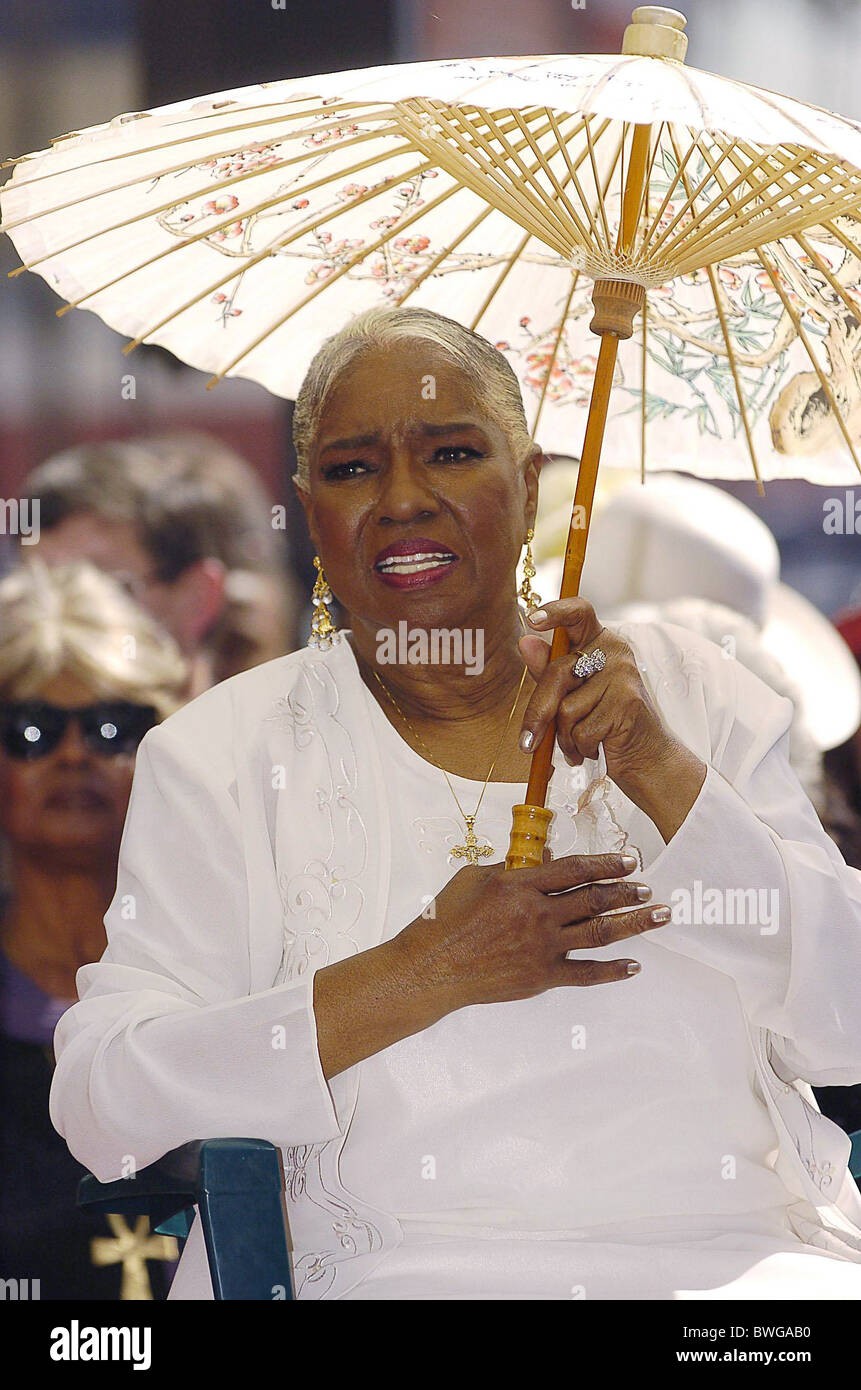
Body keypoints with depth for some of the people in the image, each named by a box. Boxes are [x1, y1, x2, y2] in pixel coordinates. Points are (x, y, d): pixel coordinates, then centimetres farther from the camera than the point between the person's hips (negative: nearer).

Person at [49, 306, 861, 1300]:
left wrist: (659, 769, -6)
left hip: (746, 1254, 2)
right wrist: (424, 974, -11)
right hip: (400, 1267, -2)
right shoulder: (223, 751, 10)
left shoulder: (687, 691, 15)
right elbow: (99, 1104, -2)